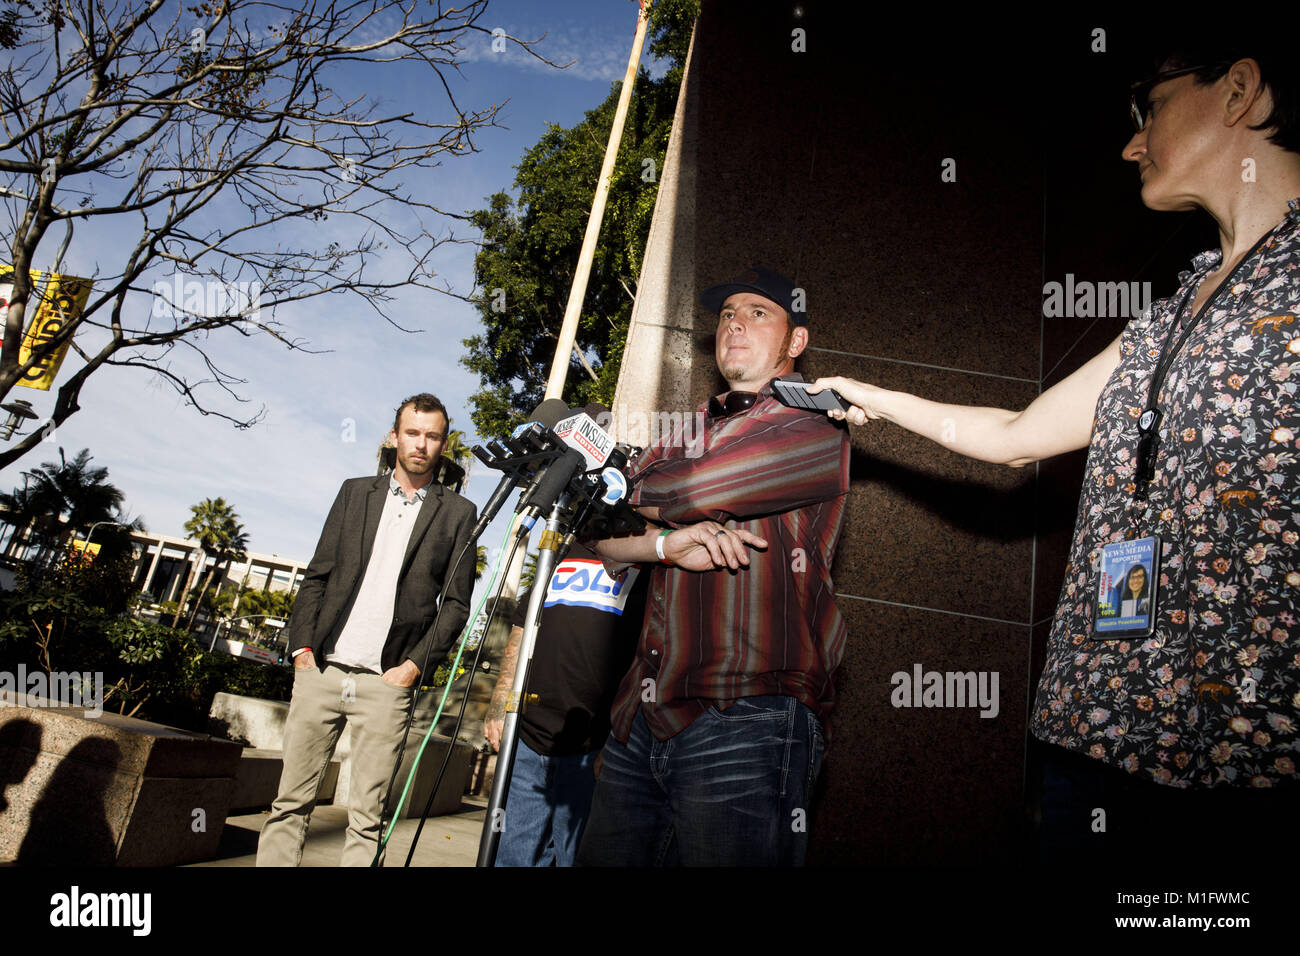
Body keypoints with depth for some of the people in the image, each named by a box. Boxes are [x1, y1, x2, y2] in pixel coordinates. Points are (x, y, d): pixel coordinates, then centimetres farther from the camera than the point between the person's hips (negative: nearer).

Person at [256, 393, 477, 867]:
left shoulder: (458, 513, 5)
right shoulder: (356, 492, 13)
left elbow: (456, 602, 3)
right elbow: (317, 576, 11)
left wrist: (415, 664, -6)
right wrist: (302, 645, 1)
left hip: (386, 681, -2)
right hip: (321, 669, 2)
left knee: (366, 817, 1)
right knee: (290, 803, 6)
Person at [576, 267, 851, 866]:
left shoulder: (815, 429, -1)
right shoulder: (685, 432, 19)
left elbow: (701, 489, -17)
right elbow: (602, 534, 9)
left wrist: (632, 494, 4)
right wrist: (665, 542, -12)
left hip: (745, 721, -6)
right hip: (644, 716, 6)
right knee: (603, 857, 12)